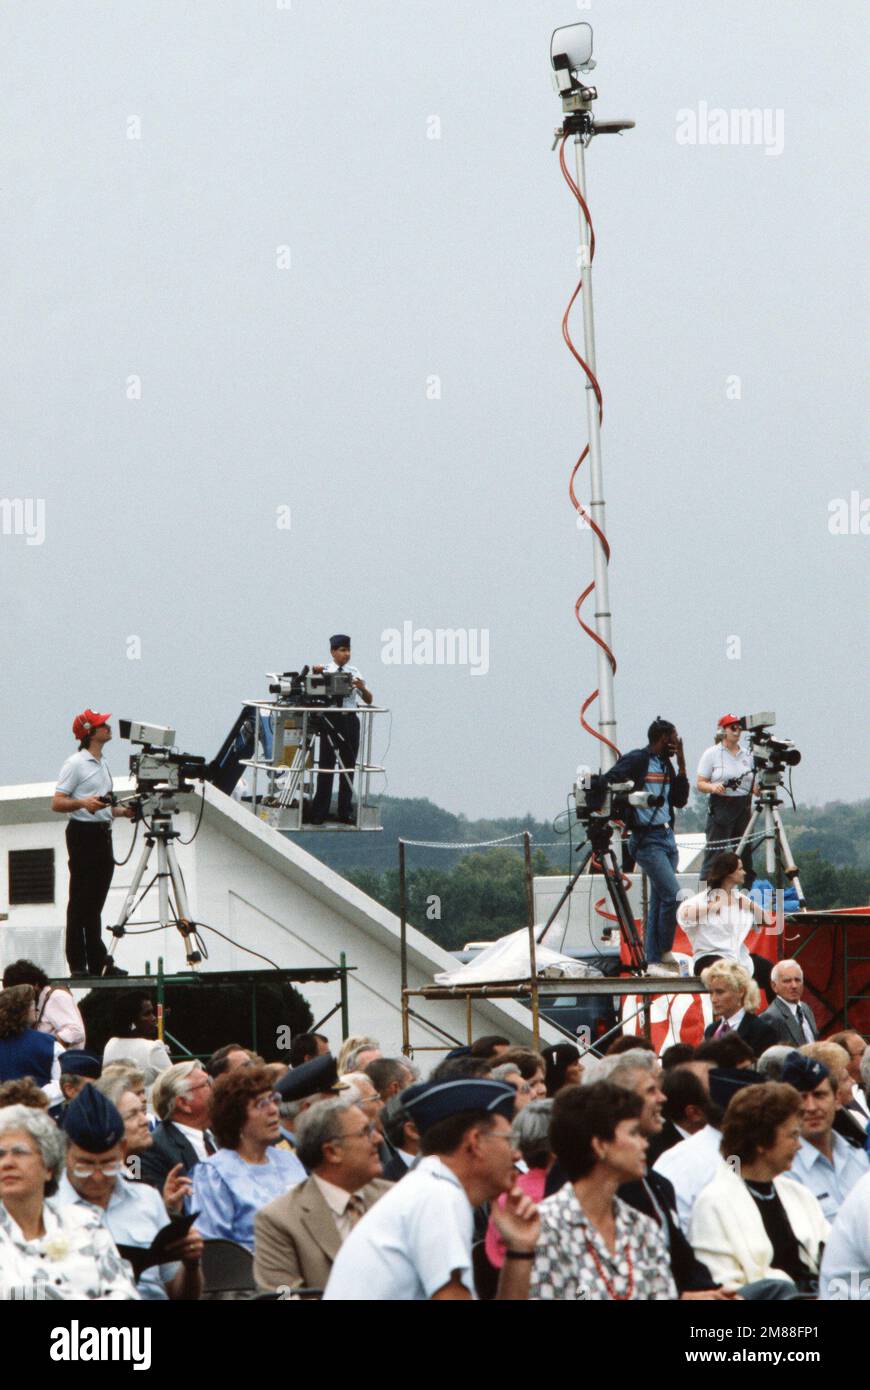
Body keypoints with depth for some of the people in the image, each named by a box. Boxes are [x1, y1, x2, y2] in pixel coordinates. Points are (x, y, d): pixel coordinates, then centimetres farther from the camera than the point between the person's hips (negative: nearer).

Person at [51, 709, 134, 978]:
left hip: (102, 833, 8)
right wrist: (83, 803, -28)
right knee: (80, 902, -7)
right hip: (83, 833, -8)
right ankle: (77, 965, -6)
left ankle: (98, 962, 12)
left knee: (95, 903, 10)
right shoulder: (76, 764, -8)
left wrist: (121, 811, 11)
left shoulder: (103, 764, 18)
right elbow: (57, 803, -13)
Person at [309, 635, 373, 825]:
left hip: (350, 719, 3)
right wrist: (315, 672, -28)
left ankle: (346, 812, 13)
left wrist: (362, 687, -11)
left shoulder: (354, 672, 11)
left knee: (349, 766, 6)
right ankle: (319, 814, 1)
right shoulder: (324, 670, 3)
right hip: (330, 719, -3)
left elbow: (369, 700, 10)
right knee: (326, 765, -3)